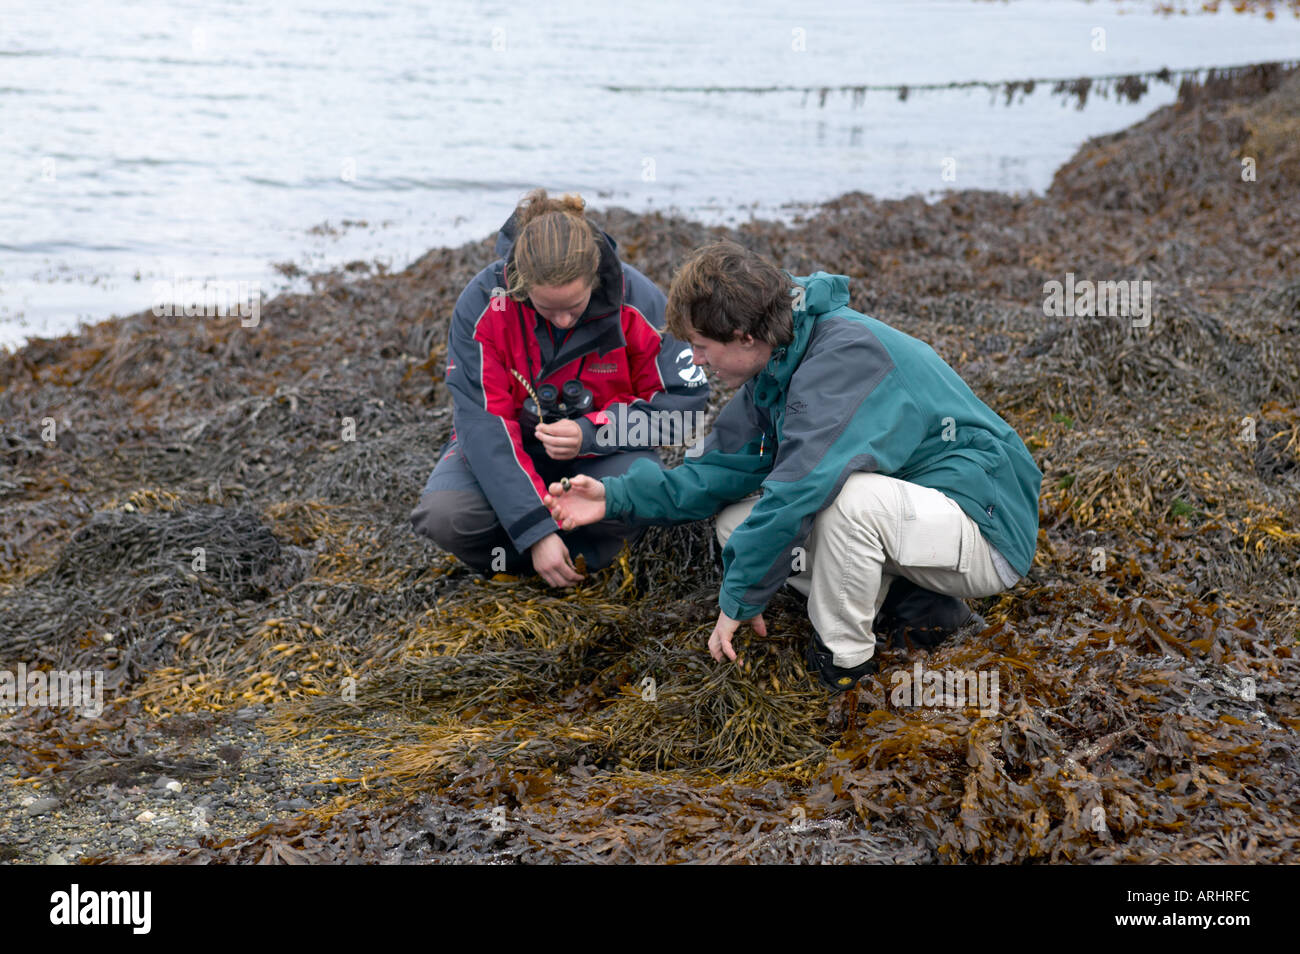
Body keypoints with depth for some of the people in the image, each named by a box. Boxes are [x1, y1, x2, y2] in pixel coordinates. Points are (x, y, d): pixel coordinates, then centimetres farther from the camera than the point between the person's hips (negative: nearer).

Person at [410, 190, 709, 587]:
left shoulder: (638, 301, -22)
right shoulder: (483, 302, -24)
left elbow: (687, 398, -14)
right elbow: (482, 421, -25)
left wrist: (591, 432, -30)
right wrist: (536, 531, -33)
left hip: (599, 448, 0)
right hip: (509, 442, 0)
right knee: (443, 516, -29)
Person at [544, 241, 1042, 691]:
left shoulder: (846, 355, -27)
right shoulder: (778, 364, 2)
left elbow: (799, 488, -32)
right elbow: (720, 468, 8)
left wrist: (739, 600, -23)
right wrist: (618, 496, -3)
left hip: (985, 525, -9)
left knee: (849, 497, -37)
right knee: (738, 521, 0)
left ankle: (842, 663, -12)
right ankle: (913, 603, 3)